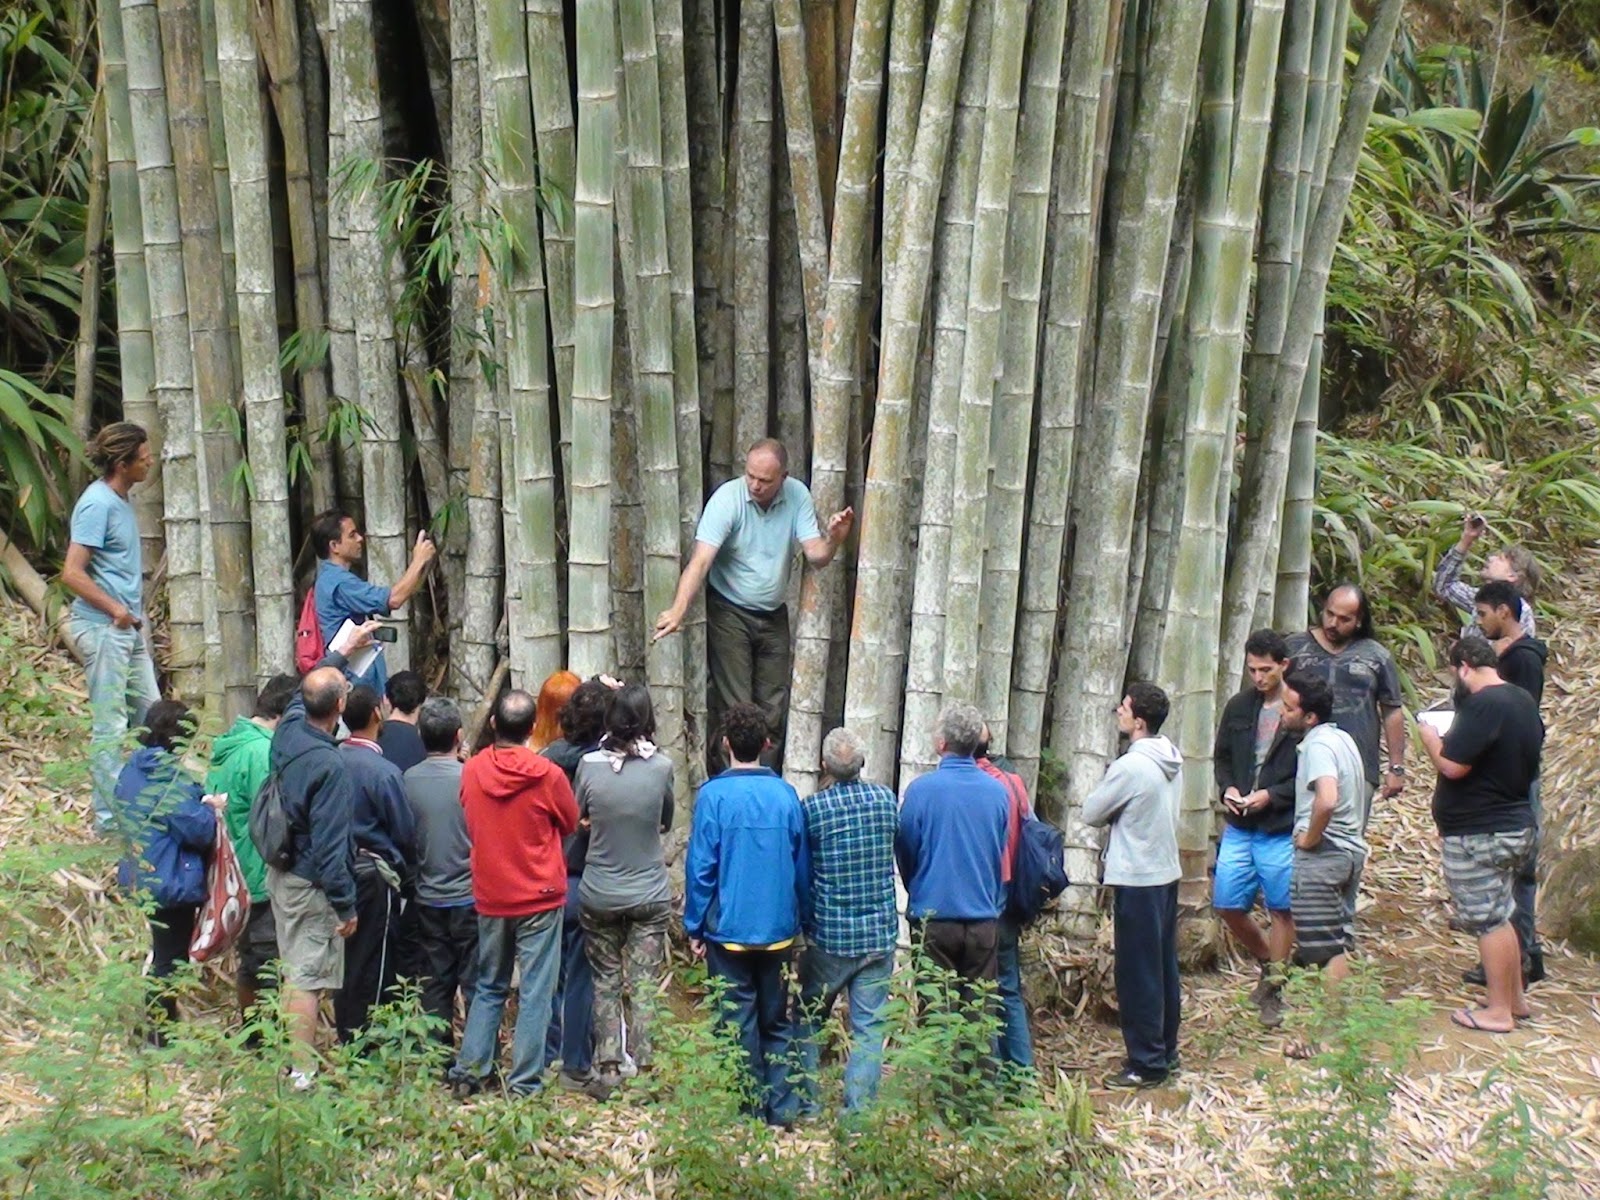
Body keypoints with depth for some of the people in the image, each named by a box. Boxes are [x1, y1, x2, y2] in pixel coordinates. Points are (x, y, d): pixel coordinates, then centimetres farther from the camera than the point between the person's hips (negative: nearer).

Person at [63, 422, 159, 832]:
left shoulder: (121, 500, 12)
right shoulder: (97, 504, -17)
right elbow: (72, 573, -23)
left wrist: (136, 615, 14)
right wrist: (116, 610, -17)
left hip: (129, 626, 10)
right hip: (103, 628, -9)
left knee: (151, 716, 13)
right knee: (110, 727, -3)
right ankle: (110, 819, 4)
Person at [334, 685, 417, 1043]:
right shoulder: (384, 772, -17)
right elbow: (405, 832, -11)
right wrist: (404, 872, 8)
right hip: (374, 876, -6)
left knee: (346, 963, 15)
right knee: (375, 966, 2)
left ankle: (346, 1037, 24)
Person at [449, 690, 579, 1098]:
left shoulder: (471, 771, -4)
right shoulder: (547, 776, -14)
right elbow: (570, 824, 2)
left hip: (489, 898, 4)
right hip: (539, 898, -4)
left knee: (489, 988, 18)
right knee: (534, 994, 2)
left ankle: (469, 1071, 15)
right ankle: (524, 1084, 3)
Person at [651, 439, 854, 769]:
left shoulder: (798, 497, -5)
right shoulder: (727, 498, -17)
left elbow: (816, 556, -8)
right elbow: (701, 560, -25)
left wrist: (834, 540, -31)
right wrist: (678, 611, -37)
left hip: (774, 615, 4)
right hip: (730, 614, -4)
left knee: (774, 709, 6)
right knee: (733, 708, -7)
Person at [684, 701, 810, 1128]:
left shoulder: (714, 794, -10)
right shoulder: (786, 795, 0)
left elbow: (700, 866, -9)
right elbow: (803, 867, 6)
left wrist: (695, 928, 0)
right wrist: (799, 918, 17)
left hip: (729, 929, -3)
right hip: (778, 931, 3)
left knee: (738, 1024, 5)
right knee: (778, 1021, 13)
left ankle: (749, 1110, 9)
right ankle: (782, 1108, 15)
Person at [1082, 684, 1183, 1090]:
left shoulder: (1131, 767, -21)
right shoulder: (1171, 761, 6)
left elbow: (1091, 814, -11)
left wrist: (1104, 795, 6)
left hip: (1137, 880, -9)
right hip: (1167, 873, 9)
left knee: (1138, 975, -1)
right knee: (1164, 968, 16)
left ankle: (1147, 1064, 3)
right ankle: (1166, 1052, 26)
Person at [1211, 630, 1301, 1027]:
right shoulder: (1238, 707, 6)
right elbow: (1221, 757, 16)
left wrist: (1272, 796, -18)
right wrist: (1227, 789, -3)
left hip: (1282, 830, -5)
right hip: (1238, 828, 5)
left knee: (1281, 909, 4)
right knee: (1227, 904, 7)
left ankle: (1272, 991, 18)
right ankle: (1268, 963, 32)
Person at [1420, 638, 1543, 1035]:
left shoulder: (1482, 705, -22)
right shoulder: (1524, 701, 9)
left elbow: (1452, 765, -26)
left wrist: (1431, 738, -6)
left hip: (1479, 834, -10)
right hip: (1516, 825, 10)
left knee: (1487, 920, -1)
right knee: (1499, 916, 19)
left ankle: (1498, 1011, 5)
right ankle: (1515, 998, 27)